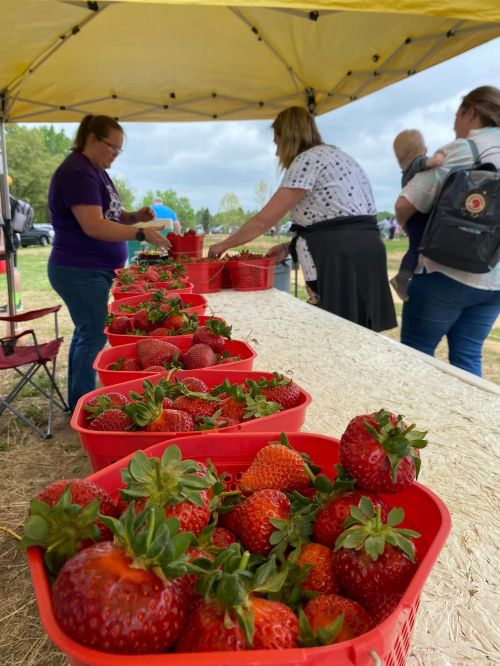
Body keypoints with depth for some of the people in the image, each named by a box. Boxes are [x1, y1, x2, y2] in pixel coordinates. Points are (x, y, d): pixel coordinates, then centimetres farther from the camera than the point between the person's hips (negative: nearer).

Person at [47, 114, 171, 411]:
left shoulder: (95, 171, 14)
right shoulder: (77, 173, -17)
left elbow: (108, 215, 20)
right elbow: (93, 226, -25)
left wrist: (135, 216, 1)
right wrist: (141, 234, -25)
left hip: (92, 270, 10)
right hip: (80, 272, -10)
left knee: (86, 333, 14)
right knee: (93, 337, -6)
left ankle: (78, 403, 25)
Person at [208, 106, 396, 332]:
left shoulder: (308, 159, -6)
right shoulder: (334, 155, 23)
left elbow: (265, 219, -8)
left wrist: (224, 244, 4)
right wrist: (289, 247, 13)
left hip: (341, 259, -9)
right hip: (362, 252, 9)